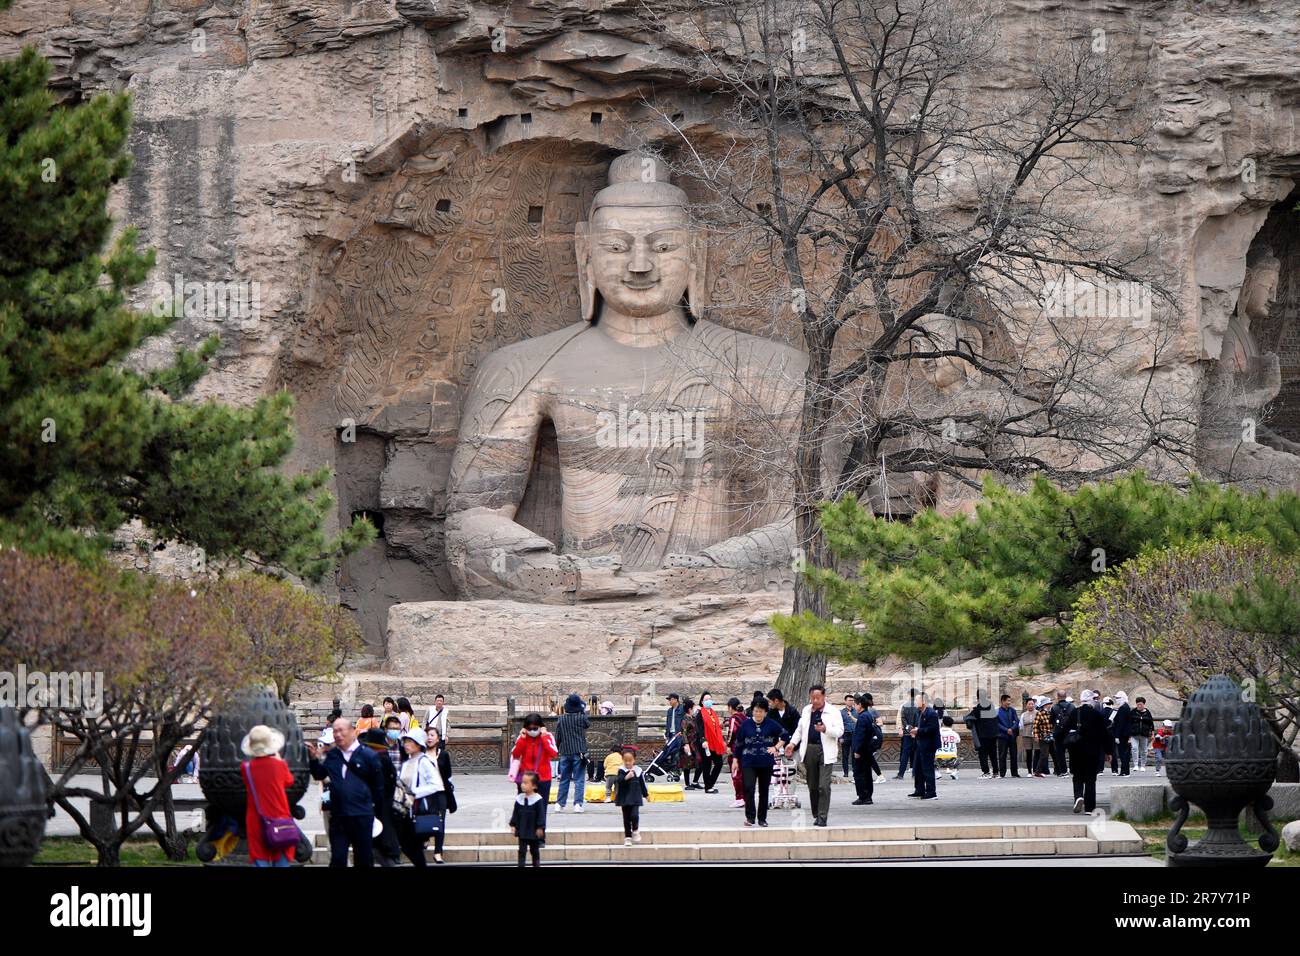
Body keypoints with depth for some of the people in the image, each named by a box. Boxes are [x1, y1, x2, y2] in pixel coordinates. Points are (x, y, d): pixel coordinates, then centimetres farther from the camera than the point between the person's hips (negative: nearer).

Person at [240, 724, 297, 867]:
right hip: (280, 821, -1)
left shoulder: (246, 768, -7)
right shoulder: (279, 765, -9)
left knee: (261, 862, 2)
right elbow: (289, 781, 12)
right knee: (282, 861, 7)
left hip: (257, 825, 1)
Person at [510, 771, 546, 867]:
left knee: (535, 851, 11)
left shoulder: (538, 799, -12)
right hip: (522, 830, 3)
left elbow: (541, 815, -10)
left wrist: (540, 828, -14)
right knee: (522, 851, 0)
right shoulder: (519, 799, 0)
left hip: (534, 831, -3)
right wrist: (513, 825, 1)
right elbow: (515, 814, 6)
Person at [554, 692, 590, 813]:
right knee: (579, 780, -1)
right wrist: (584, 712, 23)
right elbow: (588, 724, 14)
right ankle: (578, 804, -9)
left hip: (565, 753, 3)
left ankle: (560, 804, 13)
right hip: (579, 752, -3)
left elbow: (557, 737, 3)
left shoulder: (561, 719, 0)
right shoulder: (581, 717, -7)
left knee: (564, 779, 12)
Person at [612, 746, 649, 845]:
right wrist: (626, 777, -37)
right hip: (624, 798, 0)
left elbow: (642, 784, 11)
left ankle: (635, 830, 11)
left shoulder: (638, 771, 1)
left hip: (635, 798, 0)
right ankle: (627, 837, 14)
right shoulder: (621, 771, -4)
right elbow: (618, 781, -20)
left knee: (634, 815, -16)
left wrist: (646, 794, 18)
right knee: (626, 818, 6)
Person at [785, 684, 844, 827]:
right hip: (809, 750, 5)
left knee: (824, 786, -12)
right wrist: (792, 743, 11)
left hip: (826, 752, -5)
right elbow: (800, 729, 23)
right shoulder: (806, 711, 14)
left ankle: (822, 817, -10)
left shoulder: (833, 712, -2)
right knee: (812, 786, 8)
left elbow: (840, 731, -7)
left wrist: (825, 729, -23)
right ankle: (816, 815, 18)